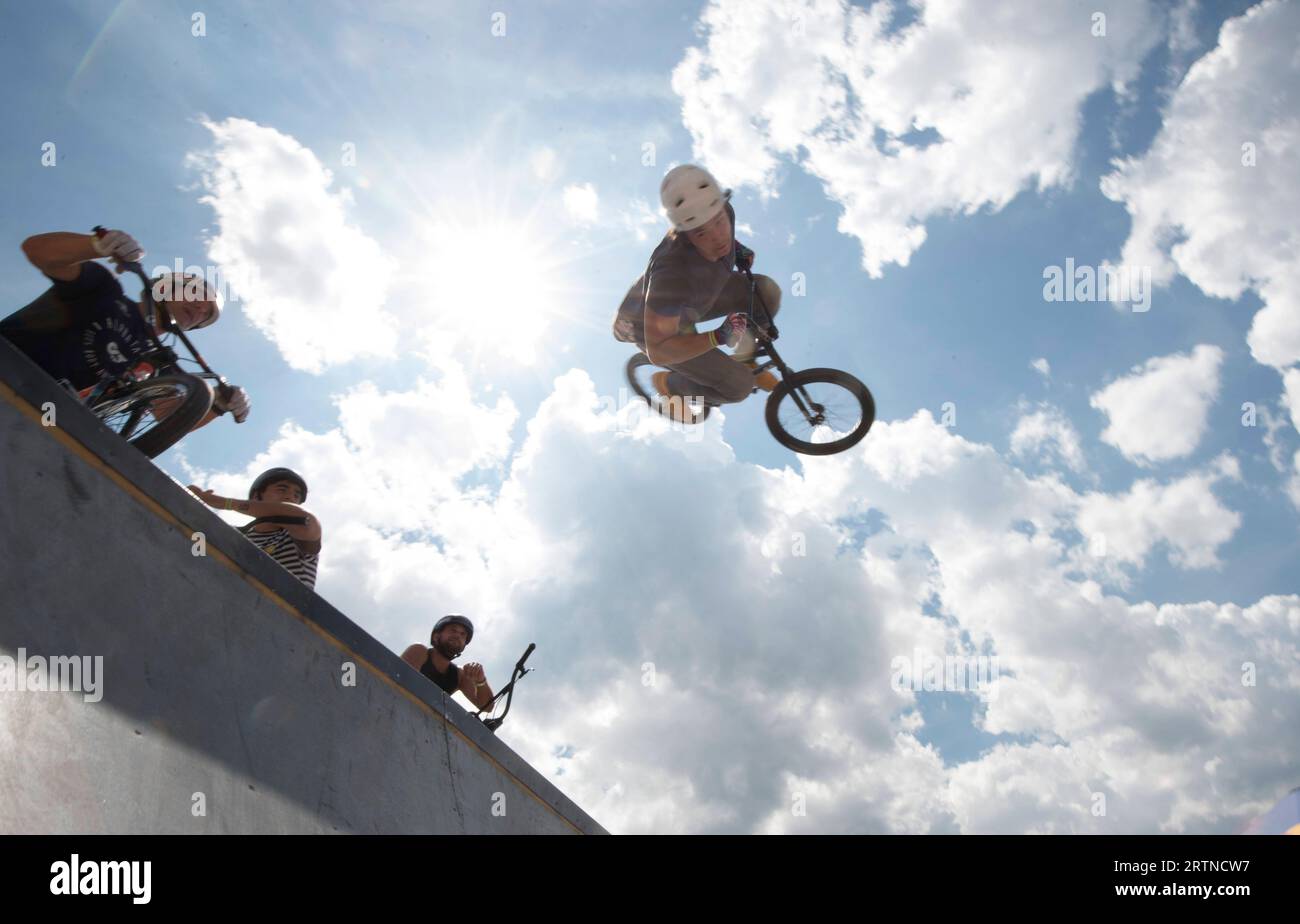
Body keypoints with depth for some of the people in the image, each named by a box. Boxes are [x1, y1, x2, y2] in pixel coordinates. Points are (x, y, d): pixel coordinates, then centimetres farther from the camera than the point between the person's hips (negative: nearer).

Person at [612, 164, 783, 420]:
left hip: (692, 298, 6)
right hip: (655, 324, -6)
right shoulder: (673, 272, -46)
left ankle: (744, 359, 17)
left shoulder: (723, 212, -26)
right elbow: (657, 351, -38)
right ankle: (669, 384, 20)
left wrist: (735, 247, -3)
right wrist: (718, 337, -43)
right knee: (739, 386, -9)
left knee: (767, 293, -10)